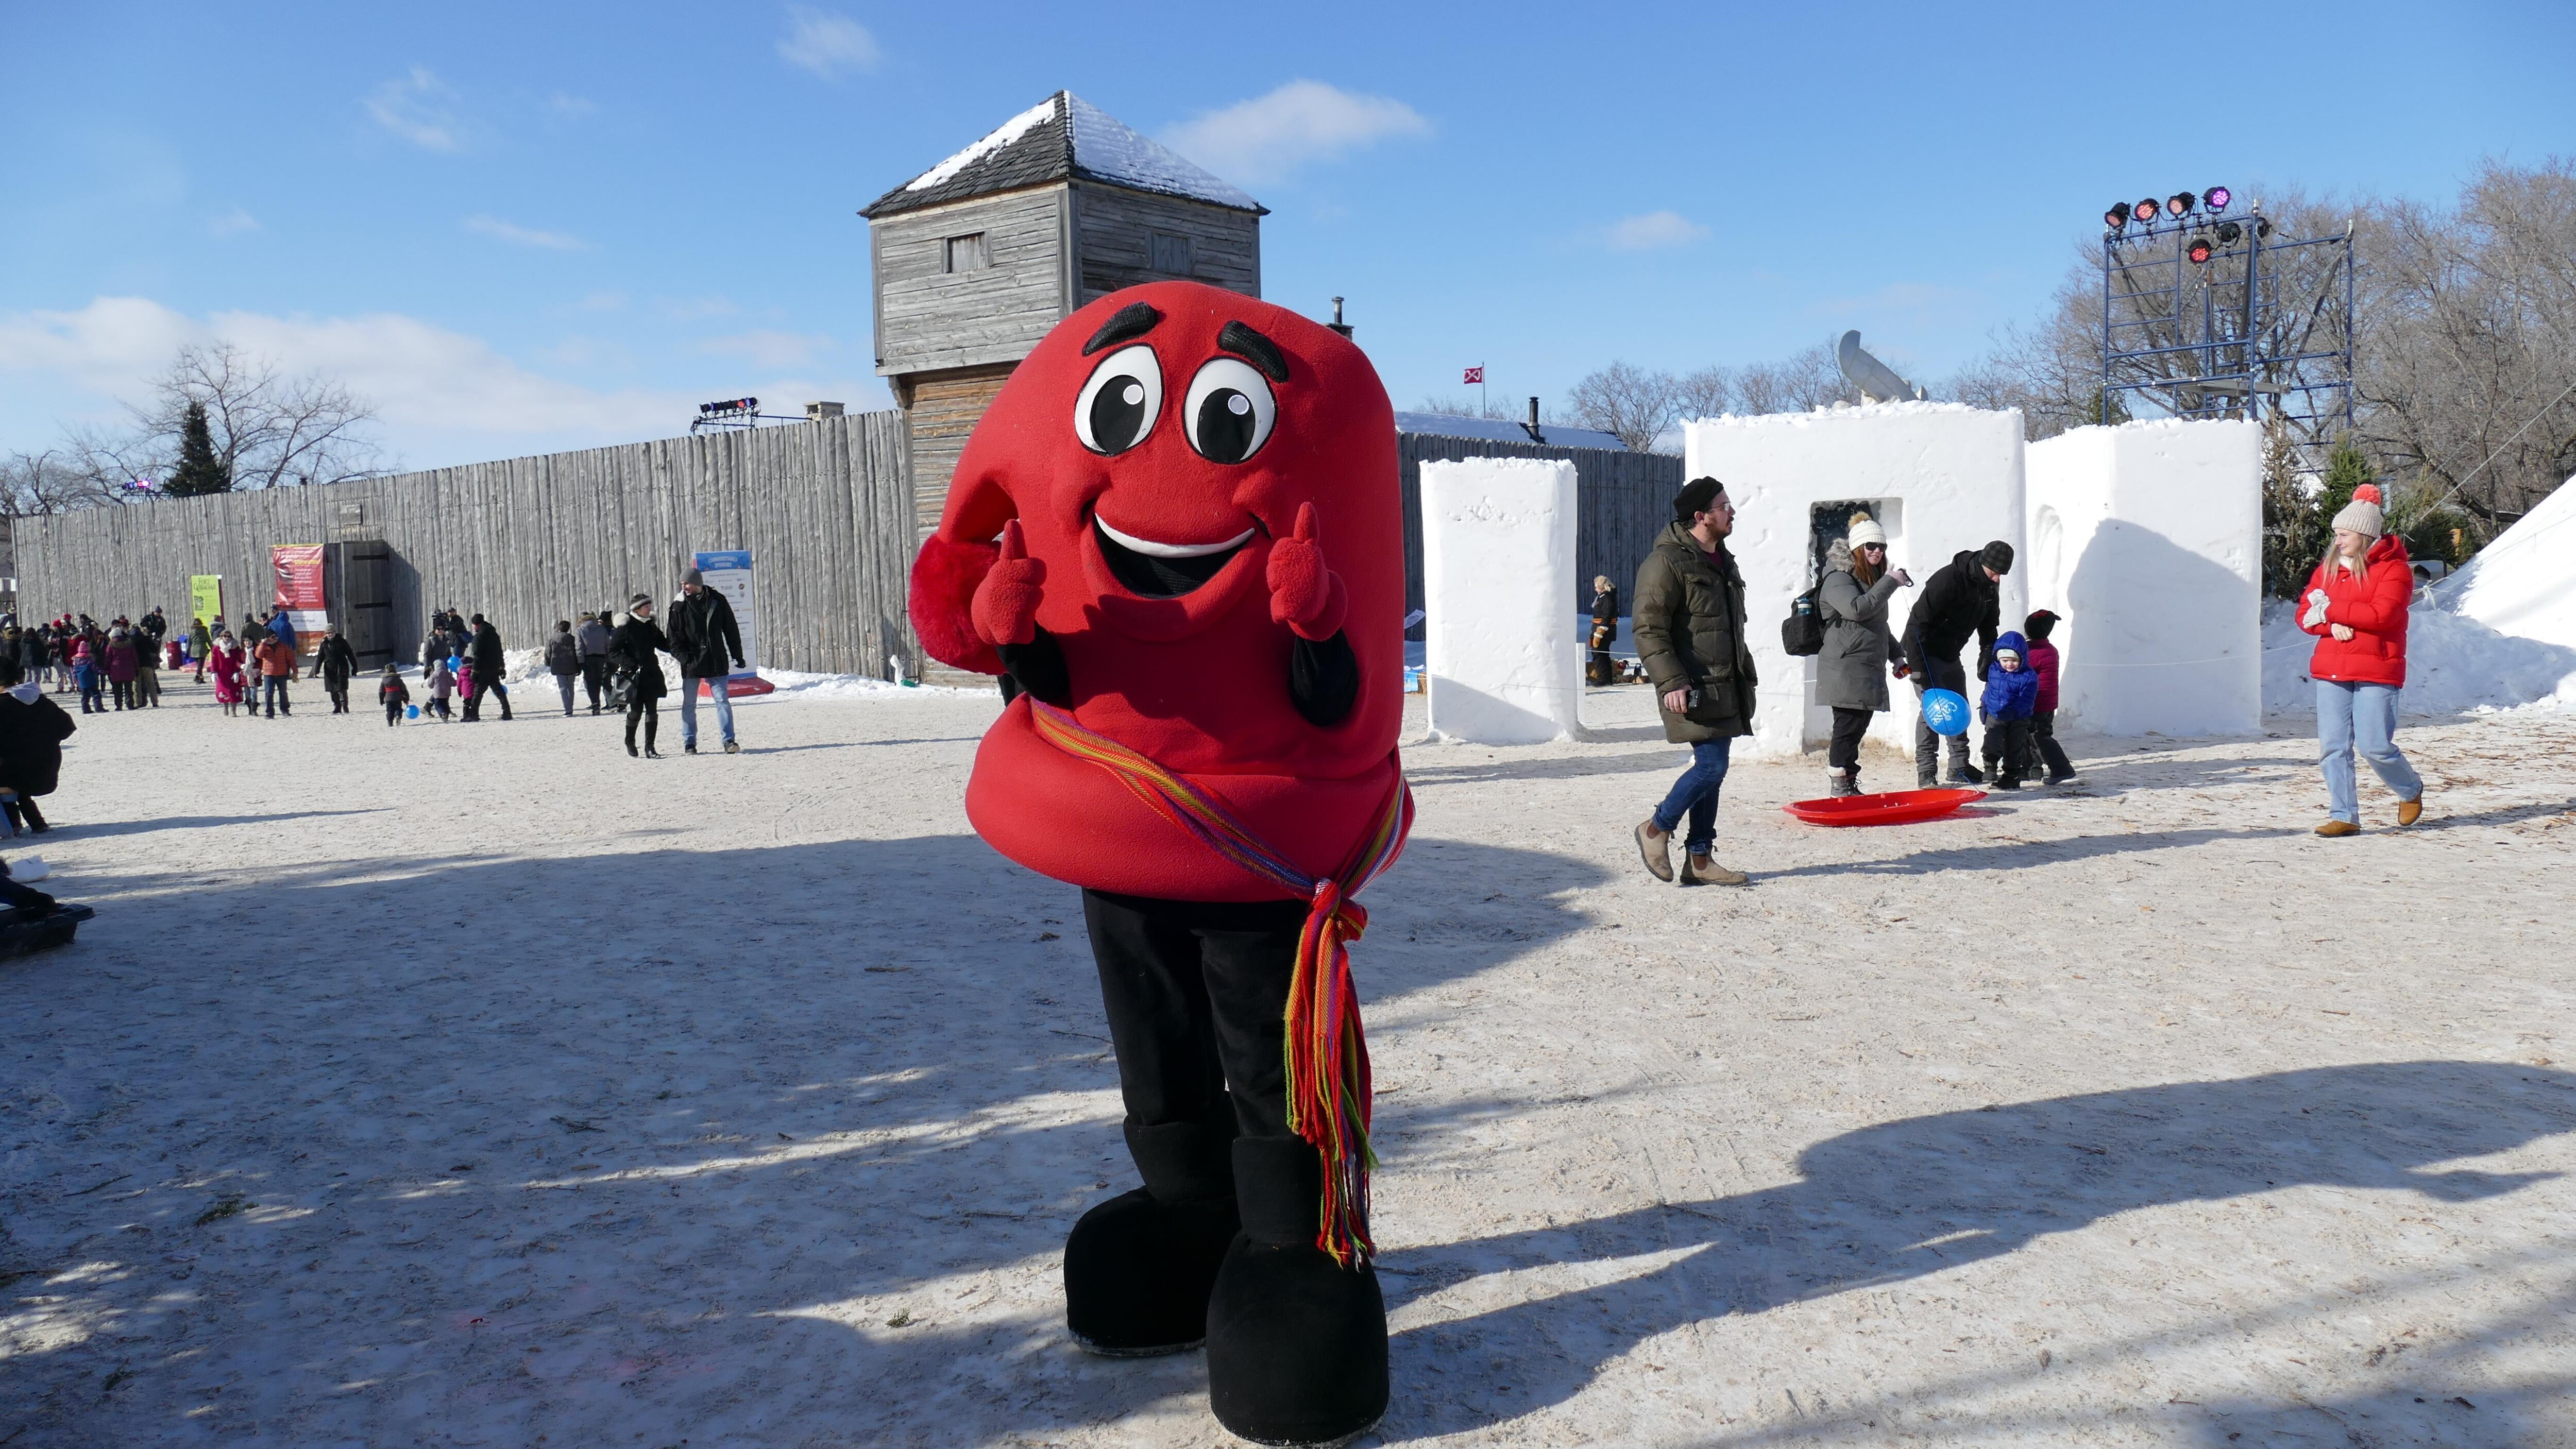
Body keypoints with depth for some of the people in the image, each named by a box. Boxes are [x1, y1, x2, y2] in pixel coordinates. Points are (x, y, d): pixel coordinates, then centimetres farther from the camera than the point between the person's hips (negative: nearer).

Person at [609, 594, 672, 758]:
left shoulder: (651, 626, 12)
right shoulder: (626, 626, -6)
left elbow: (666, 647, 15)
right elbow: (613, 652, -7)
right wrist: (630, 664, -19)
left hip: (651, 674, 5)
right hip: (633, 676, -5)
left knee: (652, 710, -2)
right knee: (636, 711, -3)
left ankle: (650, 747, 2)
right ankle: (630, 741, 23)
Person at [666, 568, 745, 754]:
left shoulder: (718, 601, 2)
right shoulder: (679, 606, 1)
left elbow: (731, 630, 8)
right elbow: (674, 637, 3)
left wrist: (738, 655, 6)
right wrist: (683, 657, -10)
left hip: (716, 662, 0)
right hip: (691, 662, 1)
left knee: (723, 700, -5)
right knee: (689, 704, 6)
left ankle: (729, 741, -3)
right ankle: (689, 743, 15)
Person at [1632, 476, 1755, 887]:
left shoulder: (1722, 561, 17)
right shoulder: (1667, 562, -12)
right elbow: (1647, 629, -17)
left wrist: (1745, 675, 25)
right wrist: (1671, 682, -23)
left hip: (1725, 685, 9)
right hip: (1692, 688, -9)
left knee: (1712, 767, 9)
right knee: (1711, 765, -13)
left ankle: (1699, 860, 15)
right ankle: (1656, 829, 7)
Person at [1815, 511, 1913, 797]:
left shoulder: (1871, 580, 24)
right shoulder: (1838, 579, -7)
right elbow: (1857, 609, -24)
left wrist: (1897, 655, 25)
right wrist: (1890, 582, -18)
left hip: (1869, 671, 9)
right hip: (1846, 669, -9)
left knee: (1856, 729, 8)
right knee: (1849, 726, -11)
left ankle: (1848, 787, 12)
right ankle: (1840, 786, -9)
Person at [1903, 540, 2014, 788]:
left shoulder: (1991, 586, -1)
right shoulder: (1947, 579, -27)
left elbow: (1988, 627, 14)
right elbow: (1918, 623, -28)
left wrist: (1987, 660, 5)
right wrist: (1919, 669, -30)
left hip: (1951, 657, 8)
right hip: (1925, 653, -8)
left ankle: (1960, 767, 22)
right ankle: (1926, 772, -12)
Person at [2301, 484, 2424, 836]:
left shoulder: (2394, 569, -3)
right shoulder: (2328, 566, 13)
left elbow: (2382, 615, -16)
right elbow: (2305, 613, 8)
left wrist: (2330, 609, -12)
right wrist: (2333, 626, -12)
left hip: (2377, 670, -5)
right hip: (2331, 671, 5)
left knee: (2375, 746, -5)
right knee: (2332, 747, 0)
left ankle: (2410, 790, 24)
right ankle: (2344, 816, 7)